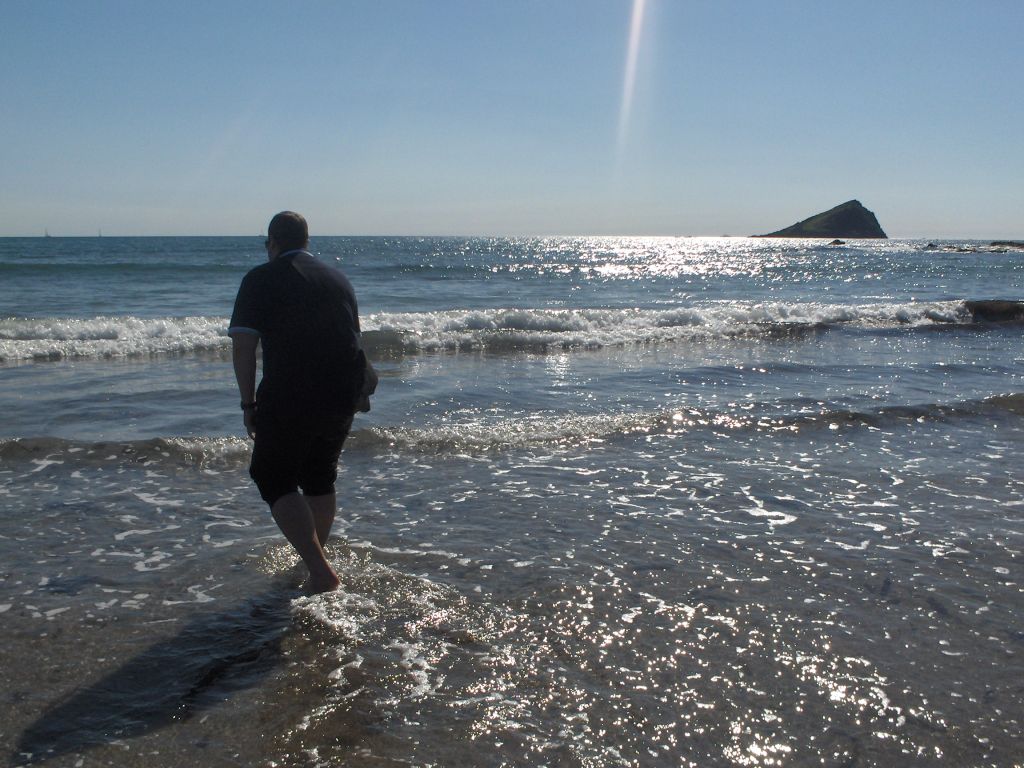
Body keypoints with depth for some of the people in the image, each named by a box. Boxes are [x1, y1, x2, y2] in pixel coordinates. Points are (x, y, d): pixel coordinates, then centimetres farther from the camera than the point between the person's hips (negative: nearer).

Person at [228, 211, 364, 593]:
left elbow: (243, 346, -10)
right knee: (320, 478, 22)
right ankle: (315, 558, 36)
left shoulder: (261, 279, -3)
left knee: (276, 481, 6)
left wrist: (249, 403, -2)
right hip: (342, 400, 6)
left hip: (287, 401, -6)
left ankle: (320, 571, -7)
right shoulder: (338, 278, 15)